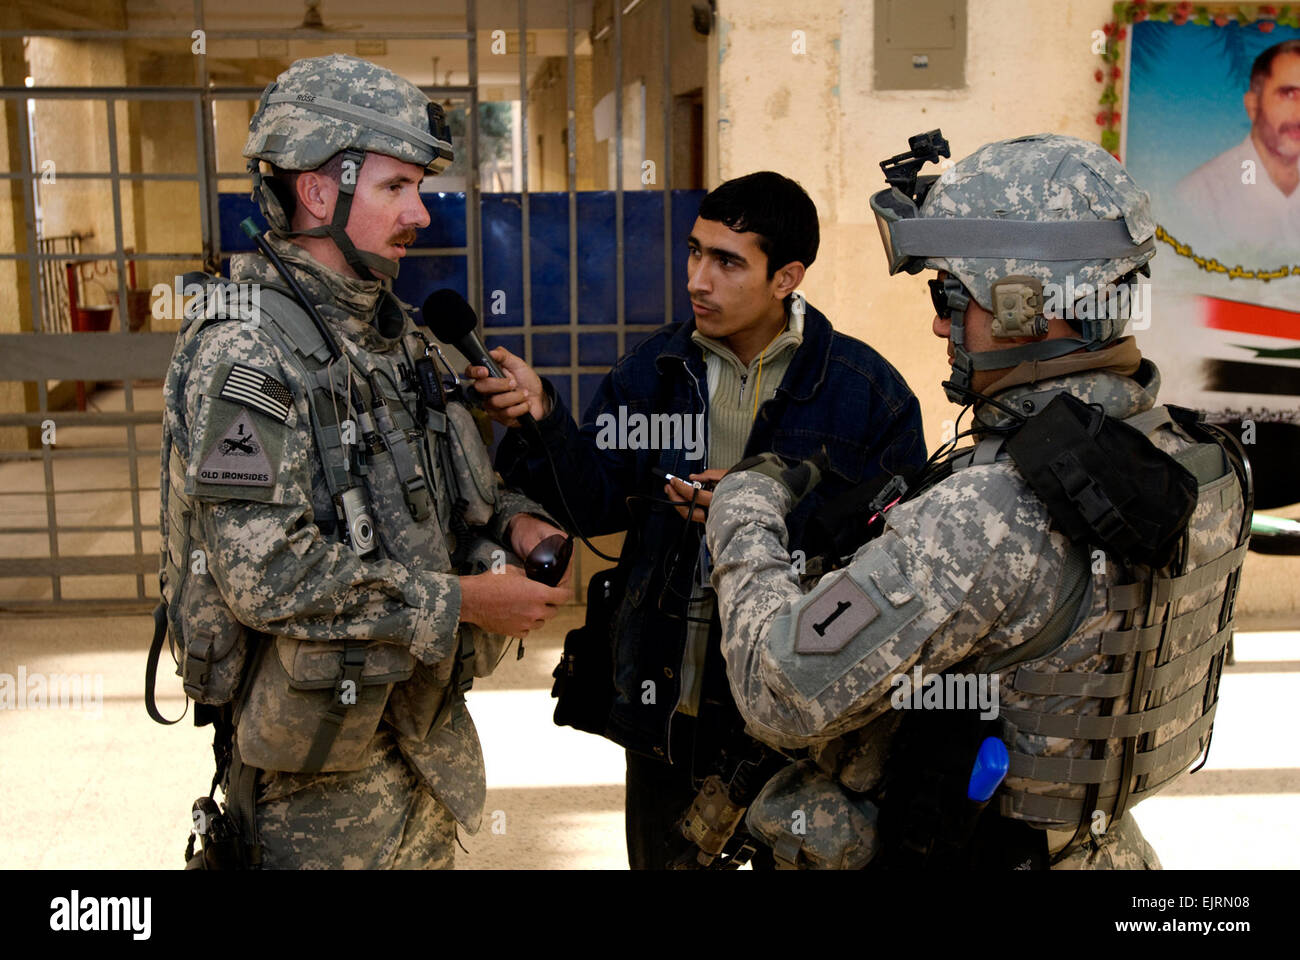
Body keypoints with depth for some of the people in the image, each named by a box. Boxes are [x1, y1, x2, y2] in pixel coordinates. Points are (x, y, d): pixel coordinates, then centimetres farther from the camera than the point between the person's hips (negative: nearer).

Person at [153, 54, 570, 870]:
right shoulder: (245, 351, -20)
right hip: (318, 761, -8)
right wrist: (460, 601, -23)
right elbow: (269, 574, -28)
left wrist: (513, 521, -1)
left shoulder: (389, 330, 8)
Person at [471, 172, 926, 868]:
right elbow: (597, 502, -3)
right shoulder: (652, 370, 3)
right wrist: (542, 420, -19)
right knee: (661, 857, 22)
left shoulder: (868, 391, -9)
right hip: (664, 717, 4)